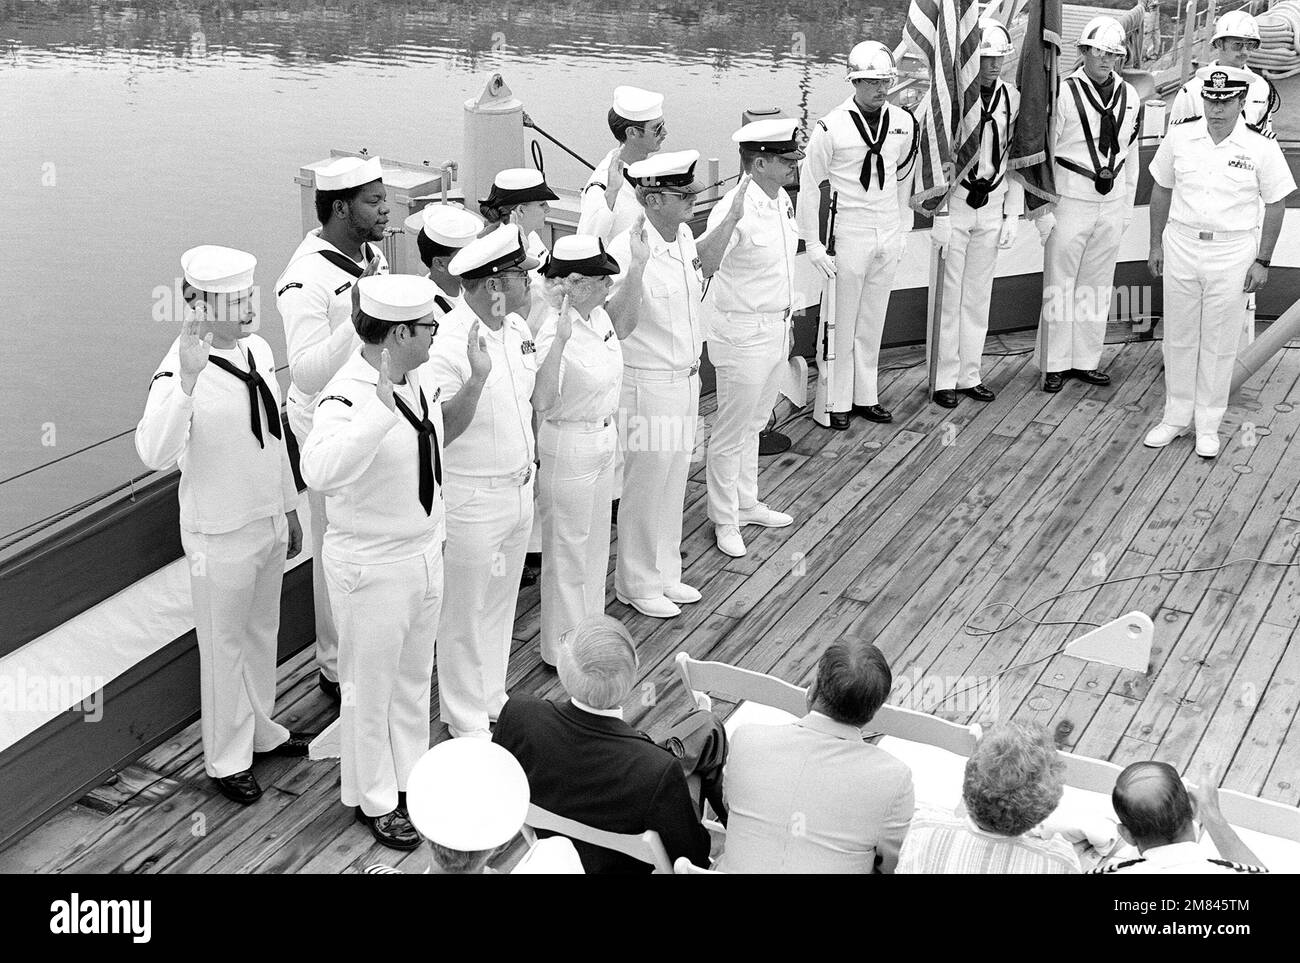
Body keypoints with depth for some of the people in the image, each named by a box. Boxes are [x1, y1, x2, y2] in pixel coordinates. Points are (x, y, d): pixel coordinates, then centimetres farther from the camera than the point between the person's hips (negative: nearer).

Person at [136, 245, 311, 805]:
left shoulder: (259, 350, 0)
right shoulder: (180, 371, -23)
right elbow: (156, 455, -39)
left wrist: (289, 508, 17)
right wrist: (187, 378, -48)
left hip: (269, 522, 7)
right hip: (221, 535, -7)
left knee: (262, 633, 23)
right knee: (225, 648, 10)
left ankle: (260, 729, 44)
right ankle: (227, 758, 28)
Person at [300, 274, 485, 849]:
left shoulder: (419, 379, -3)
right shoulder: (348, 397, -29)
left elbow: (443, 429, 19)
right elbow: (318, 473, -48)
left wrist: (475, 381, 2)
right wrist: (382, 409, -52)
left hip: (425, 553, 8)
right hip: (372, 567, -8)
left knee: (414, 677, 24)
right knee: (371, 689, 13)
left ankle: (410, 775, 45)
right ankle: (374, 800, 33)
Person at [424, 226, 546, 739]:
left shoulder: (516, 327, 3)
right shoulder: (450, 342, -24)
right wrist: (477, 378, -37)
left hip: (519, 489, 8)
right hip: (472, 499, -8)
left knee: (501, 604, 22)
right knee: (466, 613, 8)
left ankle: (492, 700, 39)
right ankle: (466, 720, 25)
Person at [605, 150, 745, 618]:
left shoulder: (681, 235, 3)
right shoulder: (627, 248, -23)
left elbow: (703, 262, 26)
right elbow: (620, 317, -32)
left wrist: (731, 218, 18)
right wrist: (637, 264, -43)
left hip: (685, 379, 9)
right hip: (647, 385, -9)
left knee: (673, 483, 19)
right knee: (645, 487, 5)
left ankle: (665, 574, 35)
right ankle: (637, 584, 23)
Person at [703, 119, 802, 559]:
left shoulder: (782, 200, 4)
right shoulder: (734, 209, -24)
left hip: (776, 329, 9)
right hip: (742, 333, -9)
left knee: (753, 423, 23)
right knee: (732, 431, 5)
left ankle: (747, 503, 39)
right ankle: (724, 519, 20)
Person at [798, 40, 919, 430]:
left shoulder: (903, 123, 4)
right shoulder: (831, 128, -11)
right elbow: (809, 185, -5)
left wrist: (903, 229, 17)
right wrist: (813, 243, -6)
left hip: (888, 236, 5)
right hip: (848, 234, -5)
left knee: (872, 322, 13)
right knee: (840, 324, 0)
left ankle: (864, 395, 24)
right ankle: (833, 403, 10)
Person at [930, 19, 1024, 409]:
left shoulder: (1012, 99, 4)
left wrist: (1012, 215, 6)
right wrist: (937, 215, -13)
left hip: (991, 209, 5)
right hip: (953, 206, -4)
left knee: (978, 296, 11)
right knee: (949, 296, -1)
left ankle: (970, 375, 20)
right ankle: (945, 380, 9)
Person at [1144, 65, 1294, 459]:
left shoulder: (1261, 149, -7)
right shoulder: (1178, 138, 0)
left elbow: (1275, 205, -1)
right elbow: (1162, 190, 11)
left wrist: (1262, 262, -3)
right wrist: (1156, 245, 11)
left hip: (1232, 254, -2)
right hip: (1181, 248, 2)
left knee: (1220, 343, 5)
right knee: (1178, 337, 10)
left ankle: (1209, 424, 18)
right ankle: (1176, 415, 24)